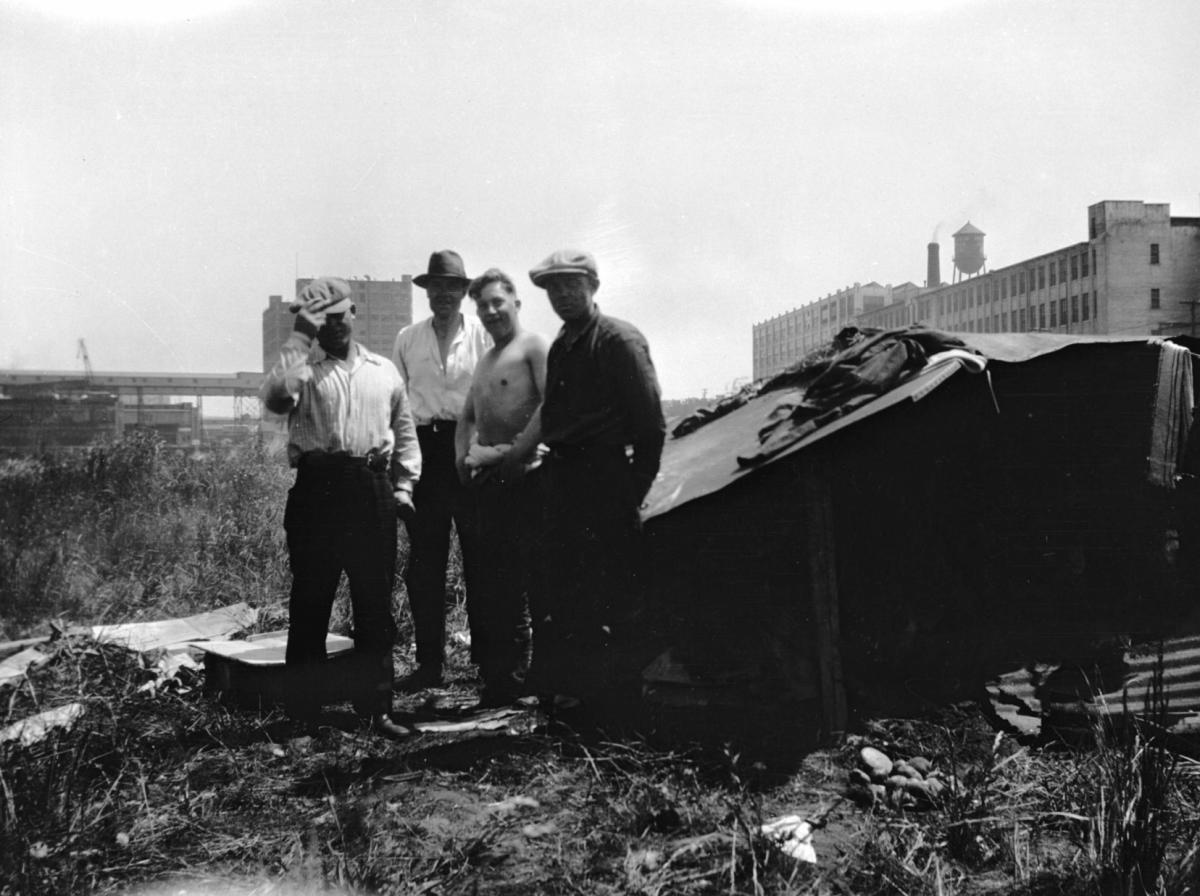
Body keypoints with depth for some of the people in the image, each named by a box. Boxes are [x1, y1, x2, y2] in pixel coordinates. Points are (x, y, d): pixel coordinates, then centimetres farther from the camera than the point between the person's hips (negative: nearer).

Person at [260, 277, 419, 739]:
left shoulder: (384, 370, 16)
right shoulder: (302, 367, 5)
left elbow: (404, 432, 20)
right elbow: (276, 397, -19)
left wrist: (403, 486, 10)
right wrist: (300, 337, -14)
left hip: (372, 489, 3)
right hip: (318, 488, -3)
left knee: (376, 604, 6)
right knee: (311, 600, 3)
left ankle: (376, 705, 15)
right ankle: (303, 709, 13)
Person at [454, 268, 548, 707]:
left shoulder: (533, 347, -4)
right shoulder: (485, 360, 24)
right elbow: (467, 416, 30)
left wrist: (515, 449, -19)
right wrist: (463, 455, 12)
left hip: (520, 476, -9)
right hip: (487, 478, 9)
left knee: (511, 582, -8)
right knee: (484, 579, 11)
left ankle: (510, 676, 0)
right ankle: (494, 670, 20)